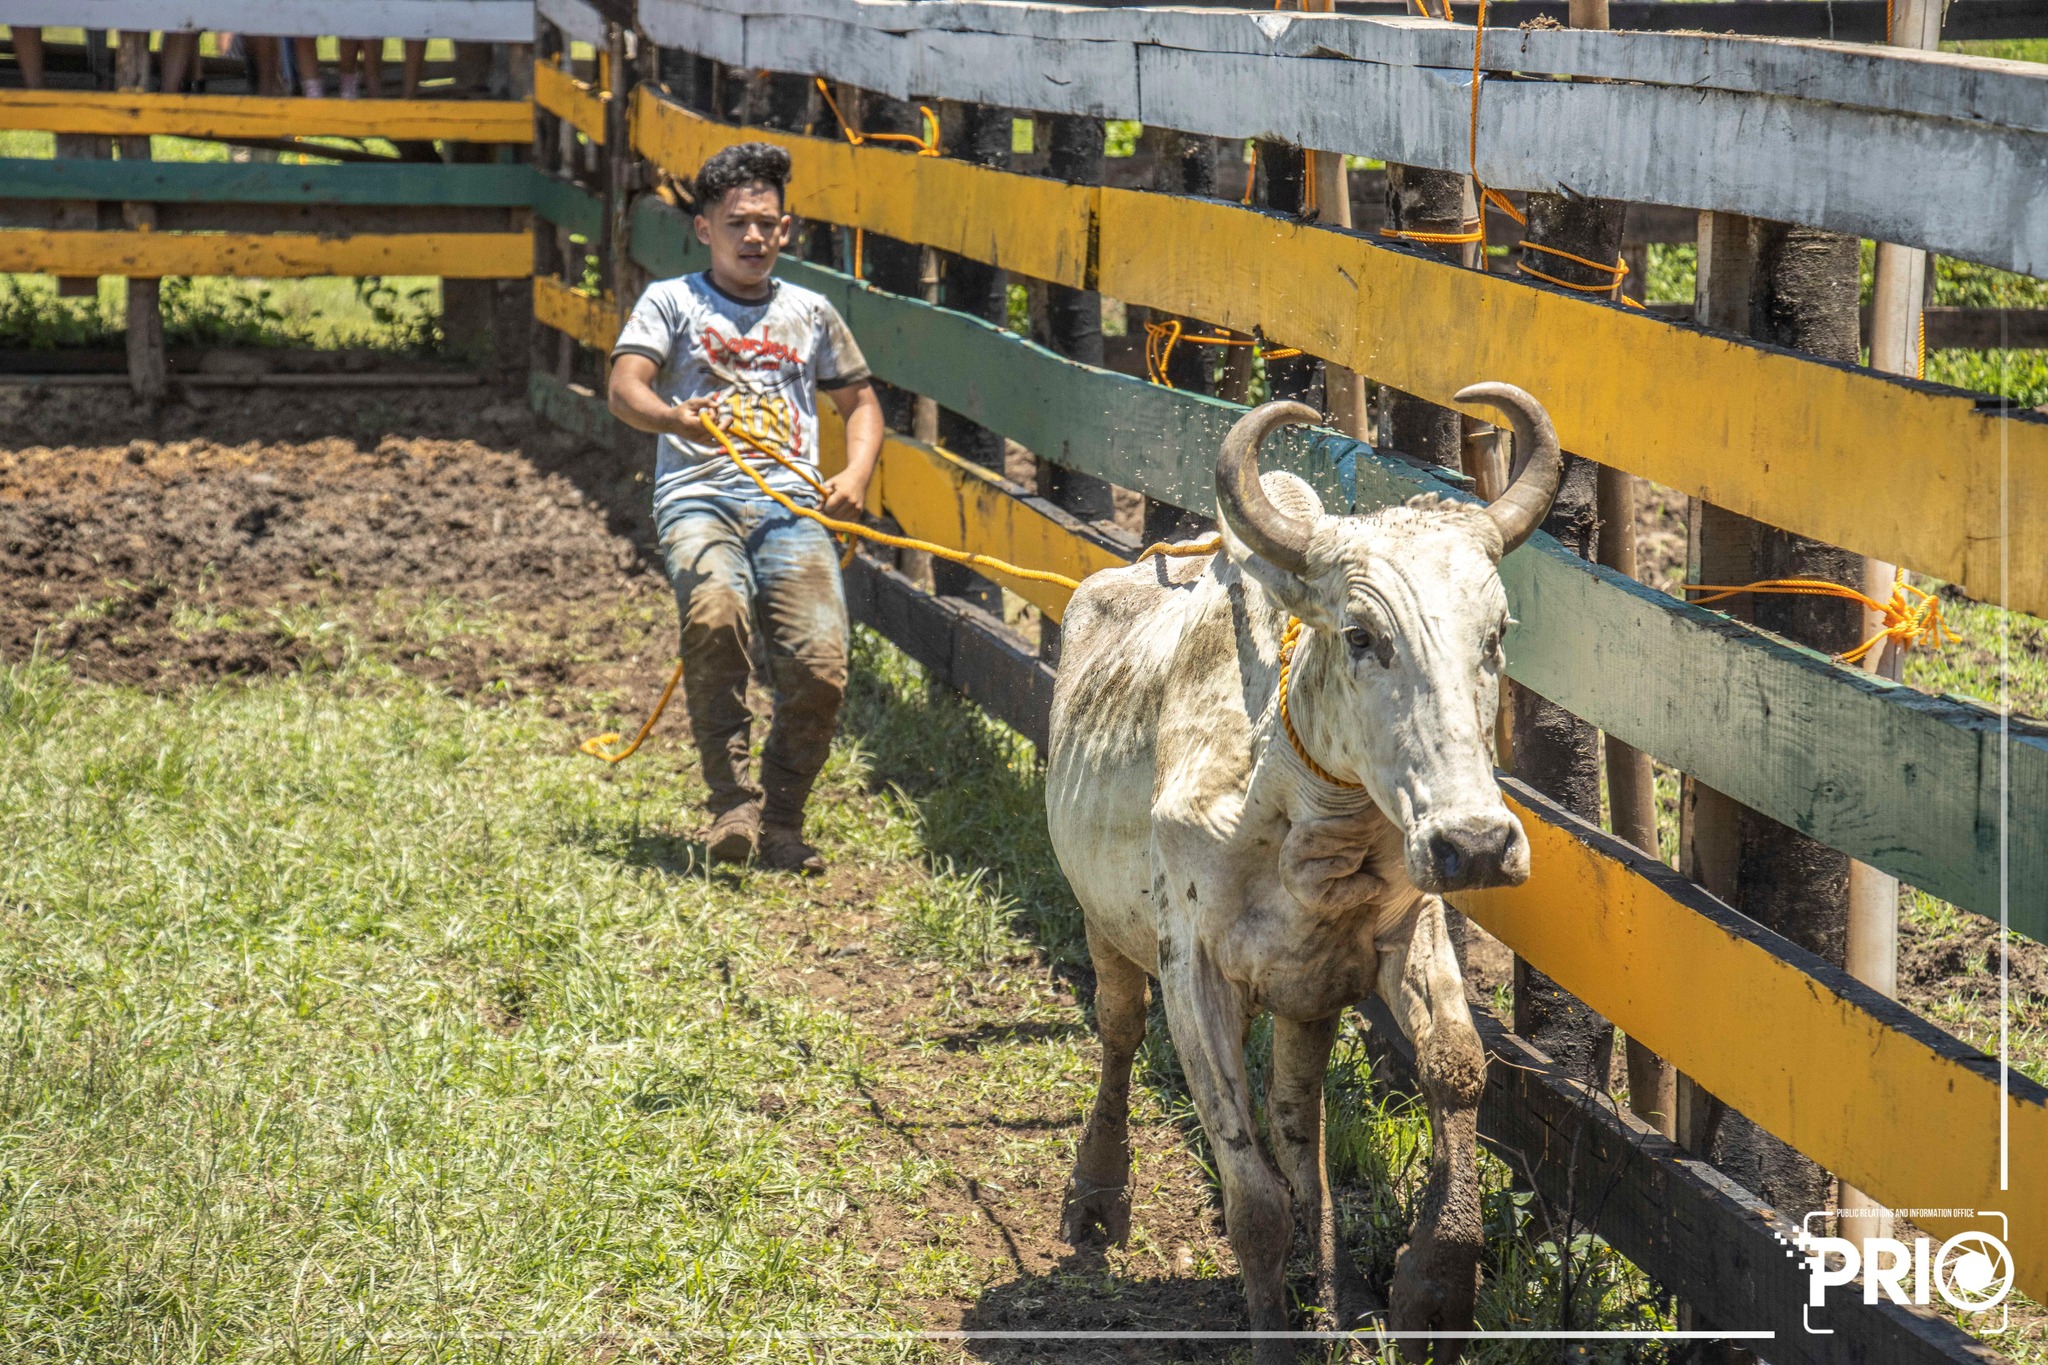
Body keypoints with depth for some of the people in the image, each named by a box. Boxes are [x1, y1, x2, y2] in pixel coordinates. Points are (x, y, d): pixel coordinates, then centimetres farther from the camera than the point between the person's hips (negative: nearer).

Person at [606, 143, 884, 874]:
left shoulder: (810, 312, 23)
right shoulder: (671, 301, 13)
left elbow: (860, 401, 33)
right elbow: (624, 388, -2)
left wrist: (857, 471, 11)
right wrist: (675, 417, -25)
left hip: (791, 502, 2)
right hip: (699, 495, -2)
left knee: (821, 662, -20)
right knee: (715, 612, -35)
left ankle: (782, 819, 1)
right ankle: (732, 804, -25)